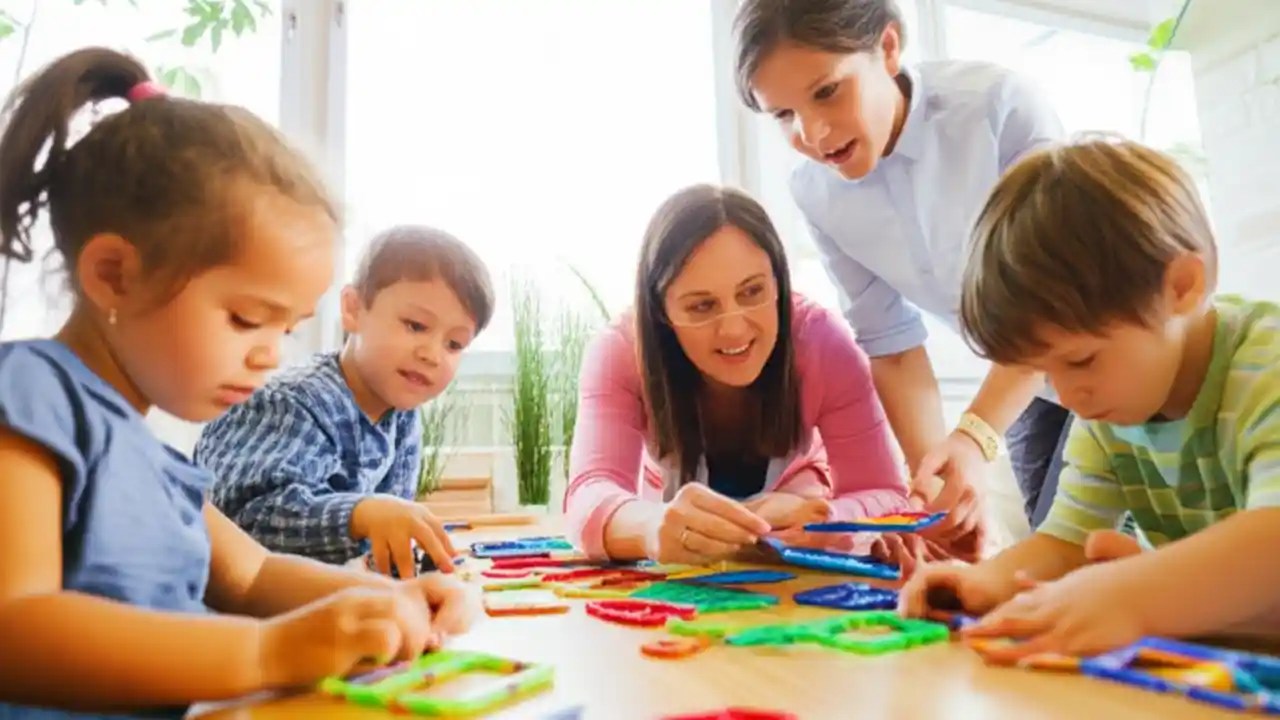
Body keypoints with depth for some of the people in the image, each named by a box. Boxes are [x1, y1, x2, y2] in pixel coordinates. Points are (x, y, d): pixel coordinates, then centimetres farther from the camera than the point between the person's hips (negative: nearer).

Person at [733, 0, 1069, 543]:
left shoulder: (998, 104, -28)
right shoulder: (816, 192, -16)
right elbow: (891, 344, -12)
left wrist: (975, 437, -37)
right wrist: (932, 482, -22)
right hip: (1025, 385, 4)